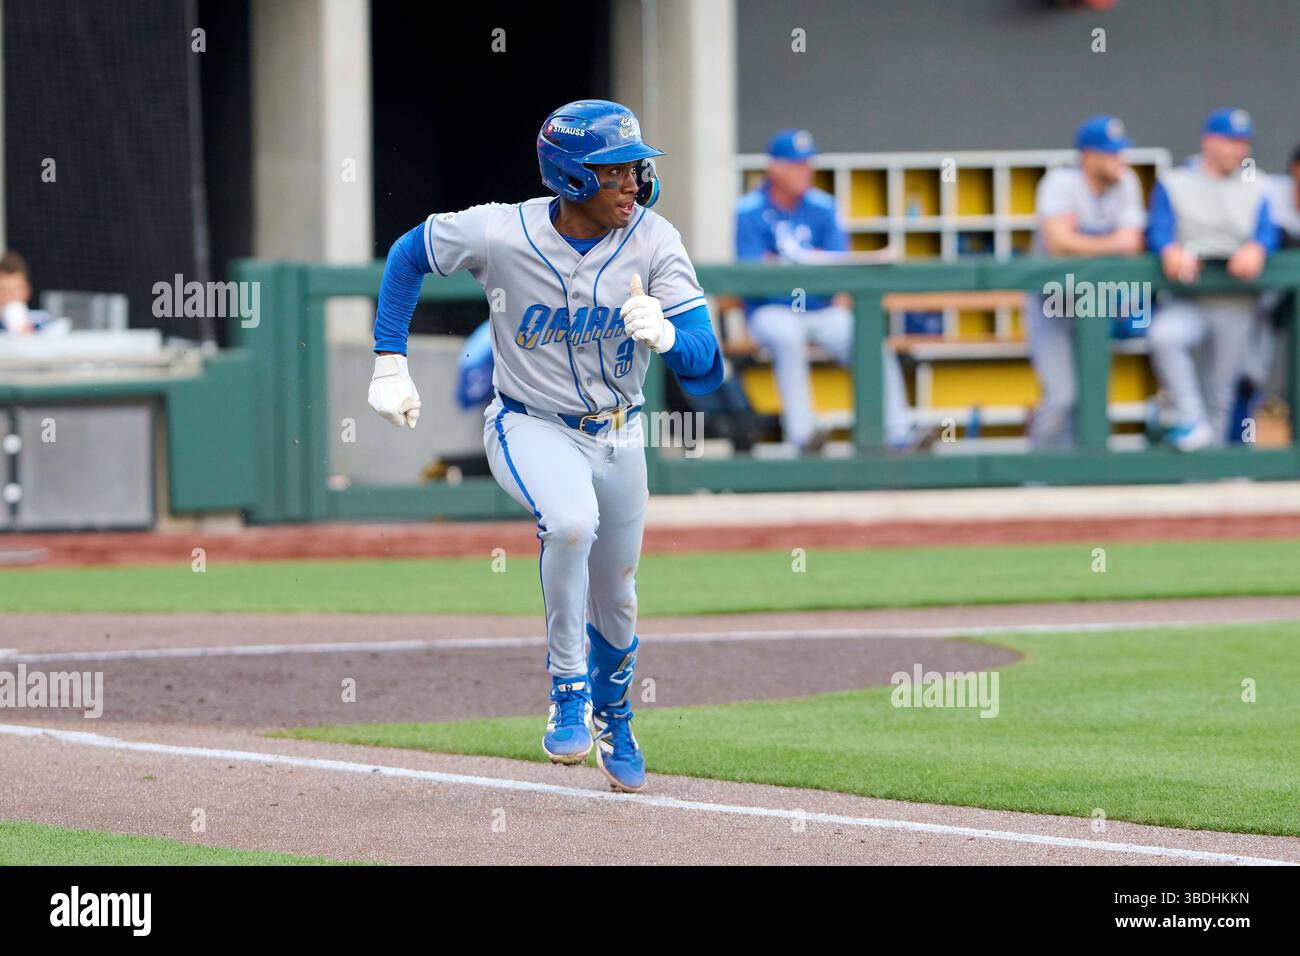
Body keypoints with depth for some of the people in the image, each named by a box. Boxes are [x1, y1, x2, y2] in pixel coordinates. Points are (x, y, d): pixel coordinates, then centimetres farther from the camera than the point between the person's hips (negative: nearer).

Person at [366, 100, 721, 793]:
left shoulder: (653, 242, -18)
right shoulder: (499, 233, -22)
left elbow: (705, 373, -21)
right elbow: (409, 255, -1)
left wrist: (667, 334, -44)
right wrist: (390, 365, -4)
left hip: (617, 435, 3)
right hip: (530, 427, -3)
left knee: (614, 599, 16)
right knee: (571, 521, -34)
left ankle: (612, 720, 47)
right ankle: (567, 693, -18)